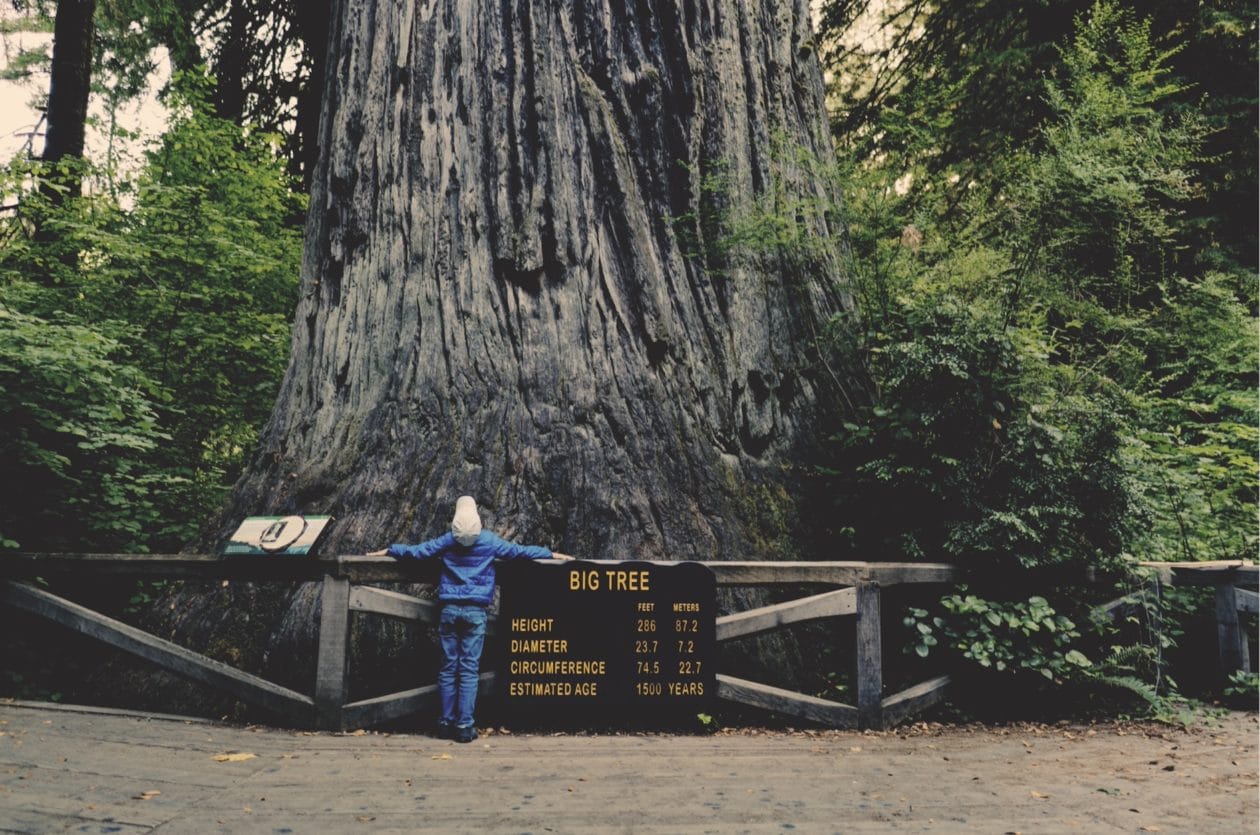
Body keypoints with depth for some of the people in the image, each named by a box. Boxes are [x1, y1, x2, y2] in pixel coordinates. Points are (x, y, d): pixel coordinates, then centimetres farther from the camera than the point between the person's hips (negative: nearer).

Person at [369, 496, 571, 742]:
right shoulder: (490, 542, 0)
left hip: (449, 610, 2)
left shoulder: (447, 541, 4)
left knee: (448, 667, 8)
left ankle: (446, 722, 12)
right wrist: (552, 554, 19)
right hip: (475, 612, -2)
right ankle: (464, 725, -2)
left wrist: (387, 551, 27)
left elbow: (415, 551, 11)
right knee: (469, 669, 0)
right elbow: (519, 551, 7)